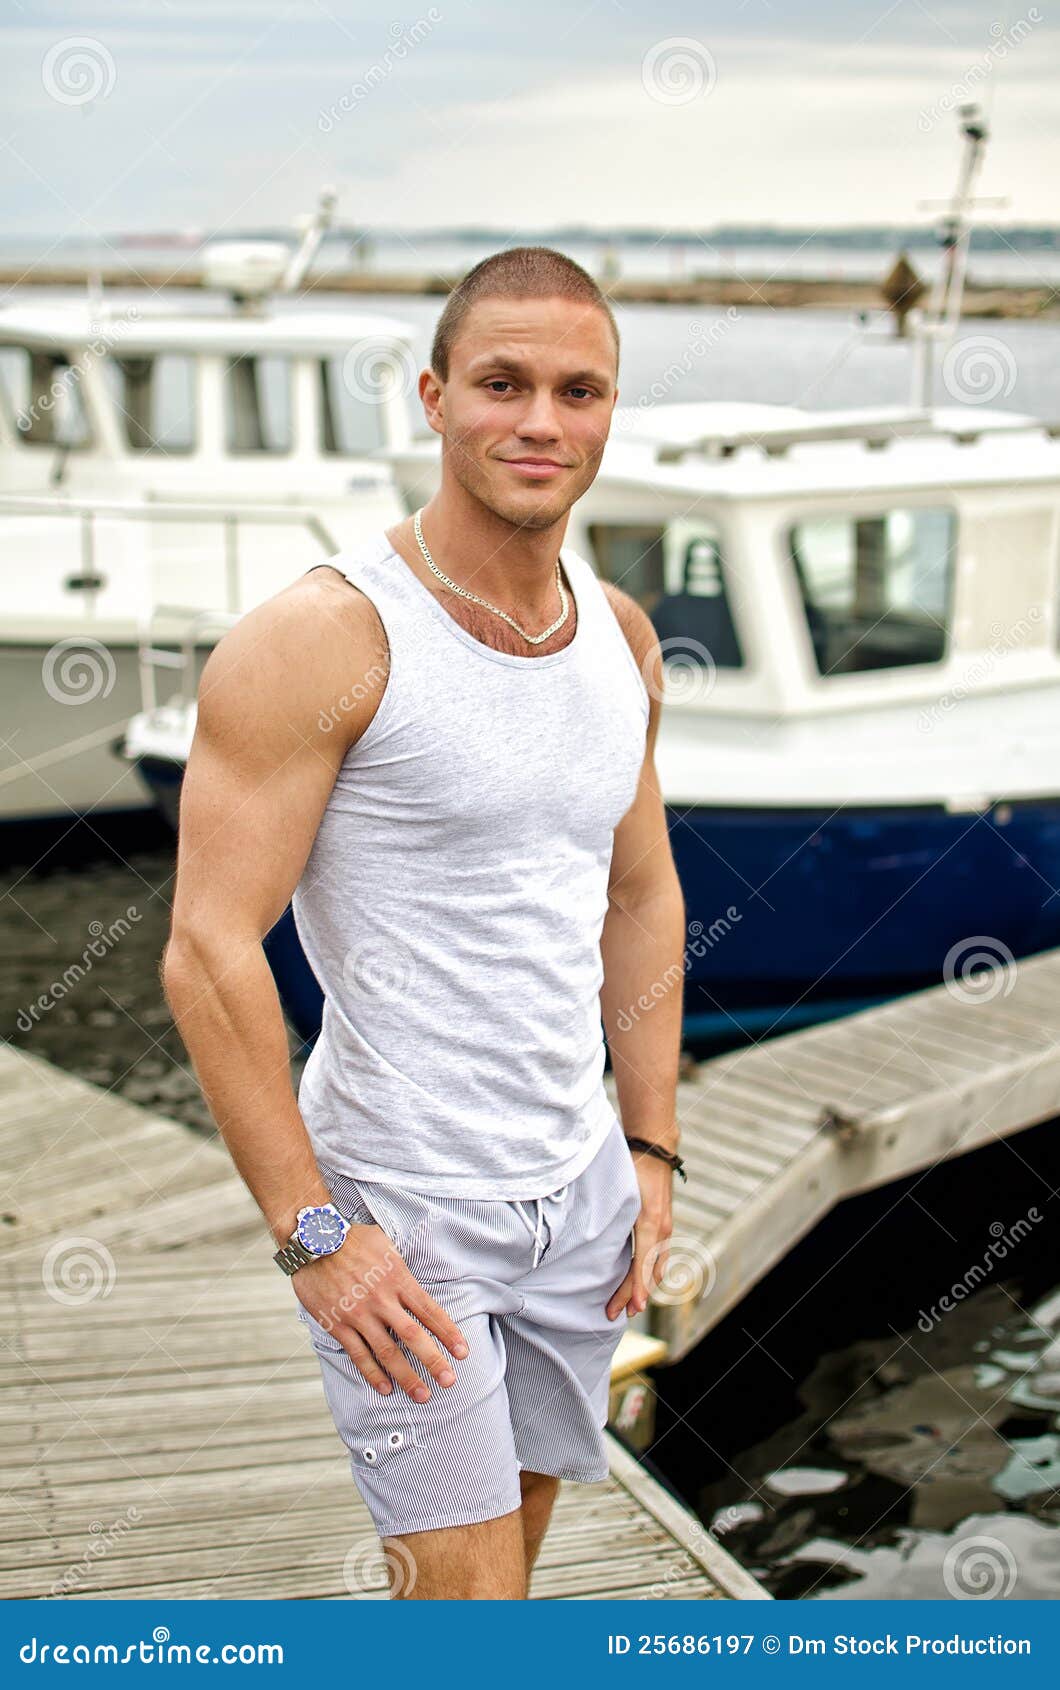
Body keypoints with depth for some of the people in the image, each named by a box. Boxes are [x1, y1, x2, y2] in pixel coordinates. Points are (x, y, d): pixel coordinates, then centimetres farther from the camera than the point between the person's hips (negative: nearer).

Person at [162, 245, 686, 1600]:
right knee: (464, 1589, -3)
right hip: (395, 1206, -6)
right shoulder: (322, 638, -16)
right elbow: (209, 953, -18)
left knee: (505, 1548, 18)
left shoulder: (622, 636, 5)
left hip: (579, 1186, 6)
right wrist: (311, 1232, -19)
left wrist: (654, 1151, 11)